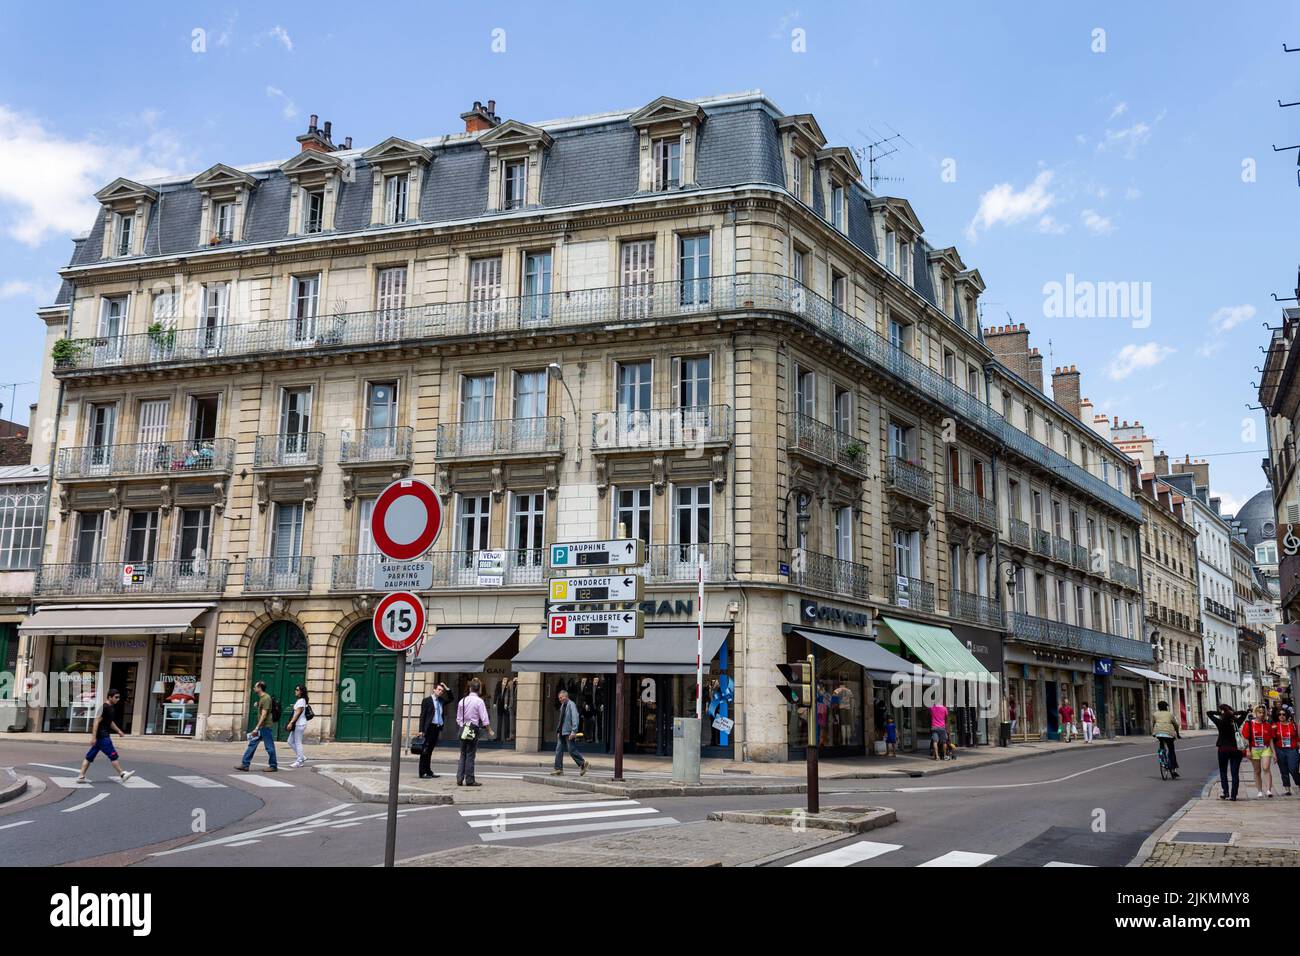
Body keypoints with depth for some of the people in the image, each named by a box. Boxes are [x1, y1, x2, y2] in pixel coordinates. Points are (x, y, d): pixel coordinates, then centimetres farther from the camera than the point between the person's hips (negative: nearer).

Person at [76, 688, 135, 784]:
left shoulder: (111, 708, 14)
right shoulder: (104, 708, -16)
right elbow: (97, 722, -20)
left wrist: (118, 731, 25)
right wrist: (94, 737, -22)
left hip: (105, 736, 10)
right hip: (102, 736, -10)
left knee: (89, 757, 10)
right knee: (113, 755, -4)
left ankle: (81, 776, 12)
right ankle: (122, 774, 1)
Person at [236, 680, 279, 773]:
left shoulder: (266, 698, -17)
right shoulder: (261, 698, 14)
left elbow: (264, 715, -21)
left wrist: (257, 728, -23)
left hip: (266, 727, -10)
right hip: (261, 727, 10)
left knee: (269, 747, -2)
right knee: (252, 744, 8)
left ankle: (273, 766, 7)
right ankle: (245, 764, 10)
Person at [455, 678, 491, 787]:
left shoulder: (462, 700, 8)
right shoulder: (479, 701, -9)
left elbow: (458, 718, 13)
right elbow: (484, 718, -10)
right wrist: (489, 730, 0)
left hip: (463, 729, 5)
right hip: (473, 729, -5)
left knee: (463, 755, 11)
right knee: (470, 755, -2)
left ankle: (459, 779, 9)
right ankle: (469, 780, 2)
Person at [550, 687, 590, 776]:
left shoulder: (571, 705, -10)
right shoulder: (562, 706, 16)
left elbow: (575, 718, -16)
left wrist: (574, 731, -22)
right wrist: (559, 731, 17)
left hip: (569, 733, -8)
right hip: (562, 732, 8)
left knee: (572, 750, -5)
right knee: (559, 750, 4)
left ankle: (583, 764, 8)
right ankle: (558, 769, 6)